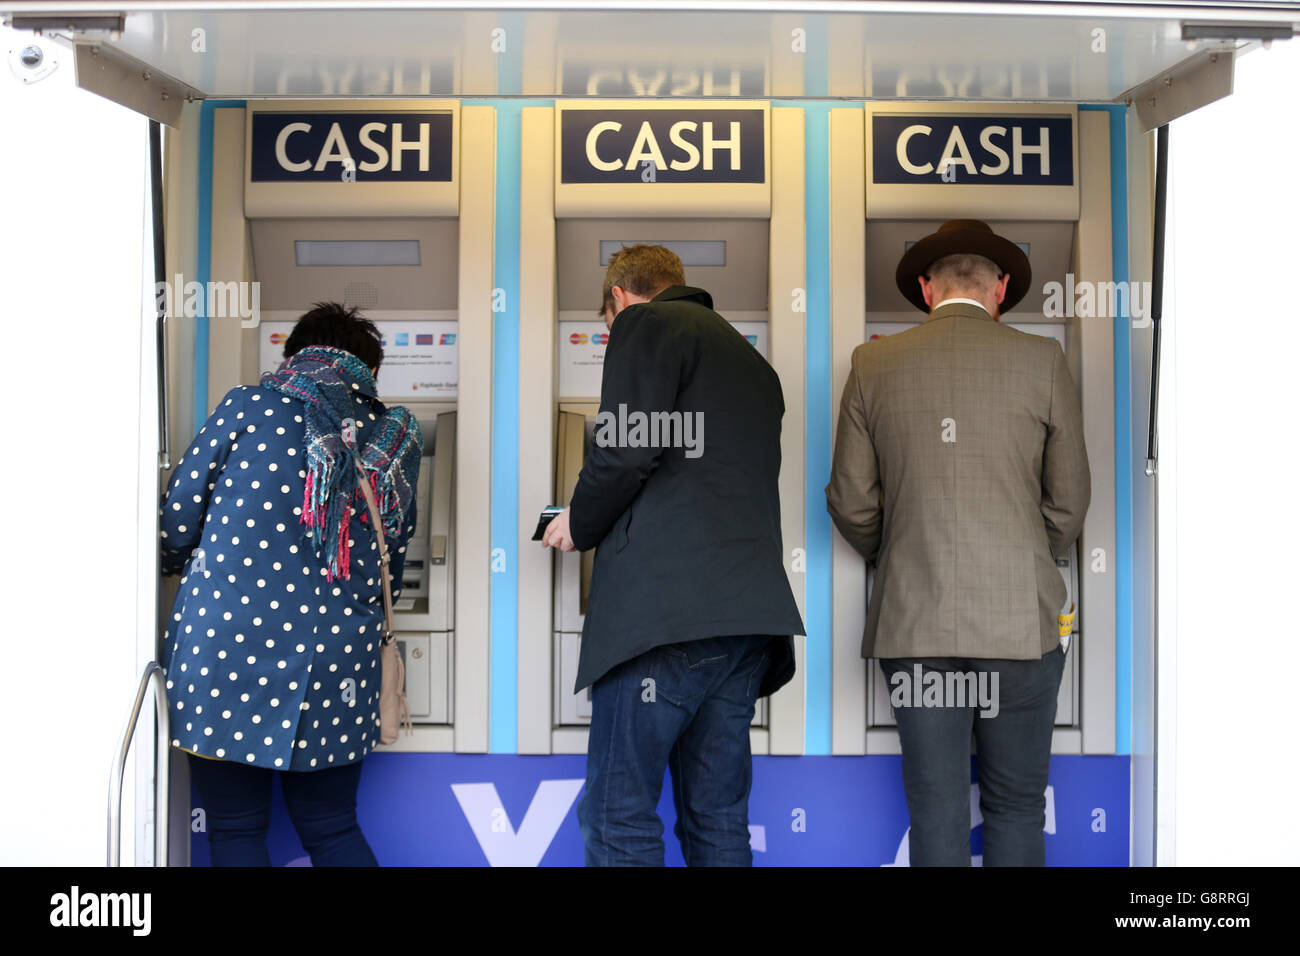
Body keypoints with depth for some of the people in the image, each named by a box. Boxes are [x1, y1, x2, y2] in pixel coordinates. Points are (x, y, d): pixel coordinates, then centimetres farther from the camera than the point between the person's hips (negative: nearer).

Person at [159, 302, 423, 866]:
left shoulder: (247, 409, -2)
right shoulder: (396, 442, 7)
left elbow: (178, 517, 1)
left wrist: (180, 566, 23)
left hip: (225, 638, -3)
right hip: (336, 662, 3)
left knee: (235, 832, 9)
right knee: (333, 831, 17)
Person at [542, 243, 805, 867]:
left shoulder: (646, 325, 3)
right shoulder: (750, 359, 28)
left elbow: (626, 449, -13)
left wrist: (579, 525, 5)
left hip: (668, 606, -8)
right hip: (750, 605, 8)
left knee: (617, 817, -4)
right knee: (717, 820, 12)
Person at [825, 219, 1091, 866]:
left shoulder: (875, 366, 2)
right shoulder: (1041, 361, 0)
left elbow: (851, 503, 3)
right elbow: (1068, 503, 3)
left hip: (913, 621, 1)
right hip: (1021, 619, -1)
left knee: (936, 811, 9)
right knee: (1015, 807, 11)